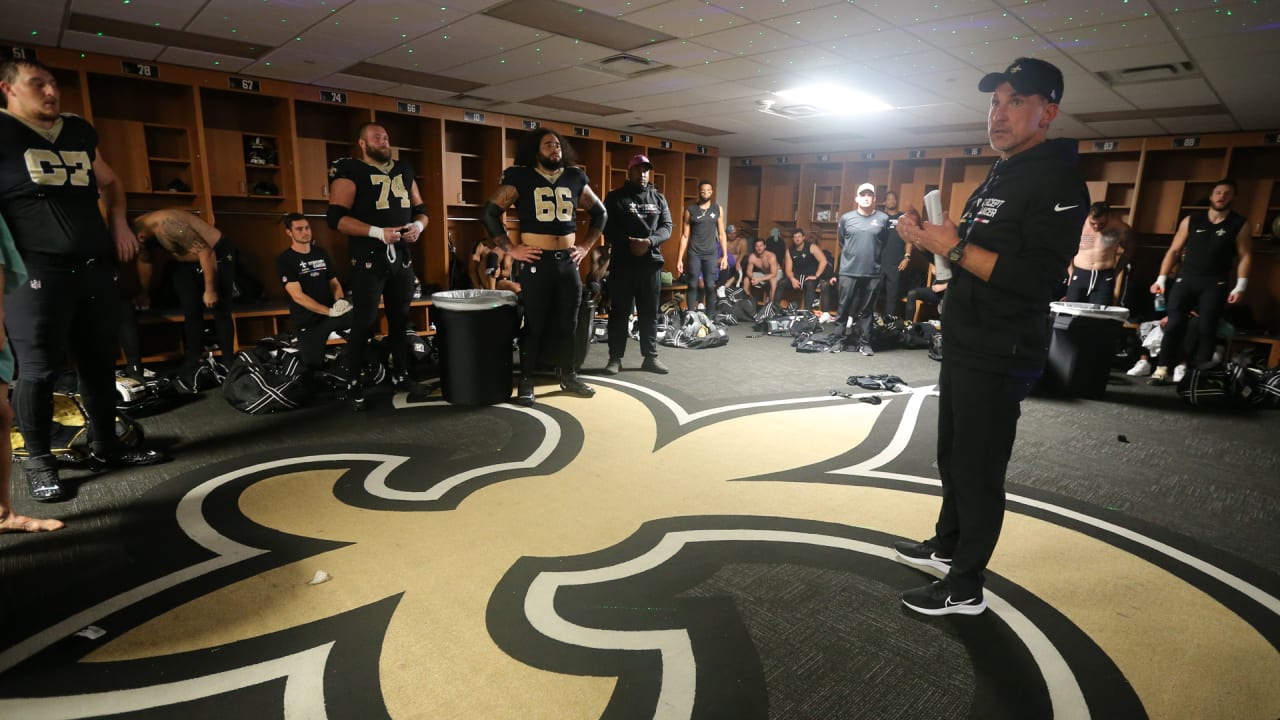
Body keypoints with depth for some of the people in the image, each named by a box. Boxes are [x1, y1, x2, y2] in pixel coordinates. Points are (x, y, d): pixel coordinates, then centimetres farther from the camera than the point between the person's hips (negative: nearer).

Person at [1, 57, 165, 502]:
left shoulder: (79, 131, 17)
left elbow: (110, 183, 31)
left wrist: (119, 222, 14)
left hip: (95, 266, 6)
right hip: (37, 271, -5)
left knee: (100, 362, 10)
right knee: (39, 369, -3)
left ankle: (105, 446, 22)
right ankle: (38, 461, 9)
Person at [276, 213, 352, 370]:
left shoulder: (321, 253, 9)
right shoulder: (284, 260, -6)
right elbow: (298, 296, -14)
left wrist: (340, 300, -14)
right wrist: (330, 311, -23)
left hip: (331, 313, 3)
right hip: (308, 322, -3)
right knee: (315, 367, -4)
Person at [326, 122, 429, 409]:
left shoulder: (404, 170, 15)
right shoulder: (350, 171, -4)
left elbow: (420, 209, 20)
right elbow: (336, 218, -13)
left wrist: (418, 225, -3)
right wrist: (378, 232, -22)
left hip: (402, 256, 6)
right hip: (369, 258, -5)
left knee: (401, 318, 10)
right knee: (364, 322, -4)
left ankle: (400, 375, 22)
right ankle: (354, 384, 5)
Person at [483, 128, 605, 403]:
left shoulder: (575, 178, 10)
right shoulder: (520, 178, -1)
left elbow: (599, 213, 20)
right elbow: (490, 213, -2)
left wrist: (586, 246, 10)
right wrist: (510, 249, -7)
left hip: (568, 261, 4)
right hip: (536, 262, -4)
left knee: (568, 322, 11)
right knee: (534, 324, 1)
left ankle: (568, 376, 24)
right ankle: (526, 381, 12)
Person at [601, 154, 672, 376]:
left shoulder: (658, 198, 15)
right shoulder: (615, 197, 6)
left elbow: (667, 226, 6)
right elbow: (607, 227, -2)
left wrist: (649, 241, -13)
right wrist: (628, 243, -16)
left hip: (651, 262, 3)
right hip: (622, 262, -3)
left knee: (649, 312, 7)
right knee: (619, 312, 0)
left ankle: (650, 356, 15)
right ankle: (615, 358, 7)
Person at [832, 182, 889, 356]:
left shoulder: (883, 219, 2)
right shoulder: (846, 218, 3)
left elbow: (885, 246, 9)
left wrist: (881, 265, 8)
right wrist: (835, 272, 12)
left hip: (872, 274, 0)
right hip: (848, 272, 0)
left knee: (865, 310, 8)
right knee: (844, 308, 5)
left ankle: (865, 343, 15)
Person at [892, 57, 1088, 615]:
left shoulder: (1057, 179, -14)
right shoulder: (996, 180, 16)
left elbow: (1038, 280, -25)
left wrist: (955, 247, -25)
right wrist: (930, 237, 4)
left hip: (1001, 359, -9)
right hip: (964, 348, 10)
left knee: (978, 470, -1)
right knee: (952, 457, 19)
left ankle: (965, 588, 13)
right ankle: (946, 546, 37)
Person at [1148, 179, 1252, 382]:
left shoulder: (1239, 224, 5)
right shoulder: (1191, 221, 6)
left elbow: (1245, 256, 4)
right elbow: (1174, 251, 8)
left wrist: (1240, 286, -6)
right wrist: (1161, 279, 1)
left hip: (1214, 284, 0)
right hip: (1185, 279, 0)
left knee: (1207, 328, -1)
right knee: (1174, 324, -8)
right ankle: (1162, 369, -8)